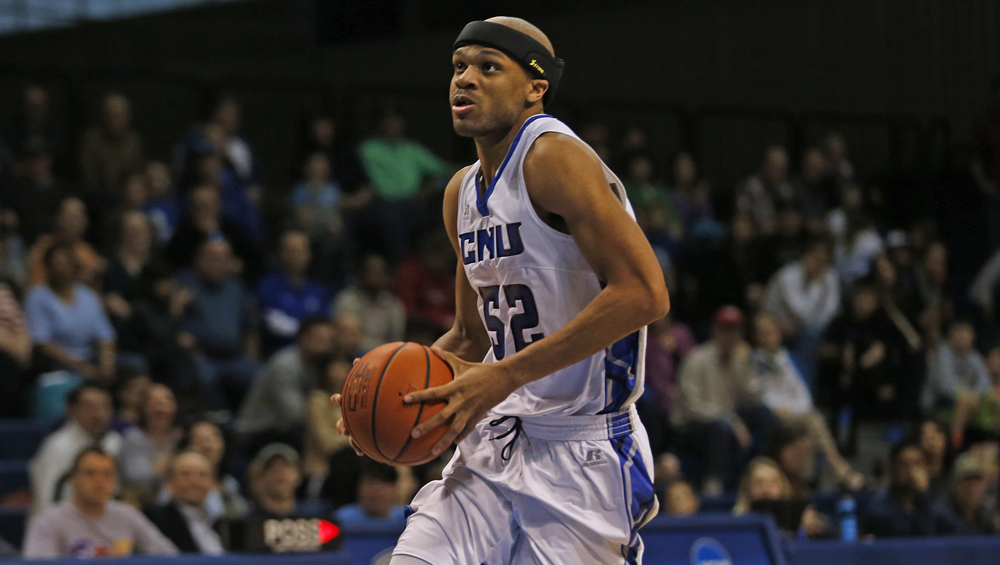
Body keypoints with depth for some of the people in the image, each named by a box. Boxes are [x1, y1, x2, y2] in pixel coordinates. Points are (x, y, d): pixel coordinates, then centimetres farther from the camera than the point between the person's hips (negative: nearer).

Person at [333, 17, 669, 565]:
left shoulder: (554, 158, -15)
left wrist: (505, 376, -24)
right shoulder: (462, 193, 12)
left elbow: (644, 293, -24)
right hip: (497, 437, 8)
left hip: (581, 447, -8)